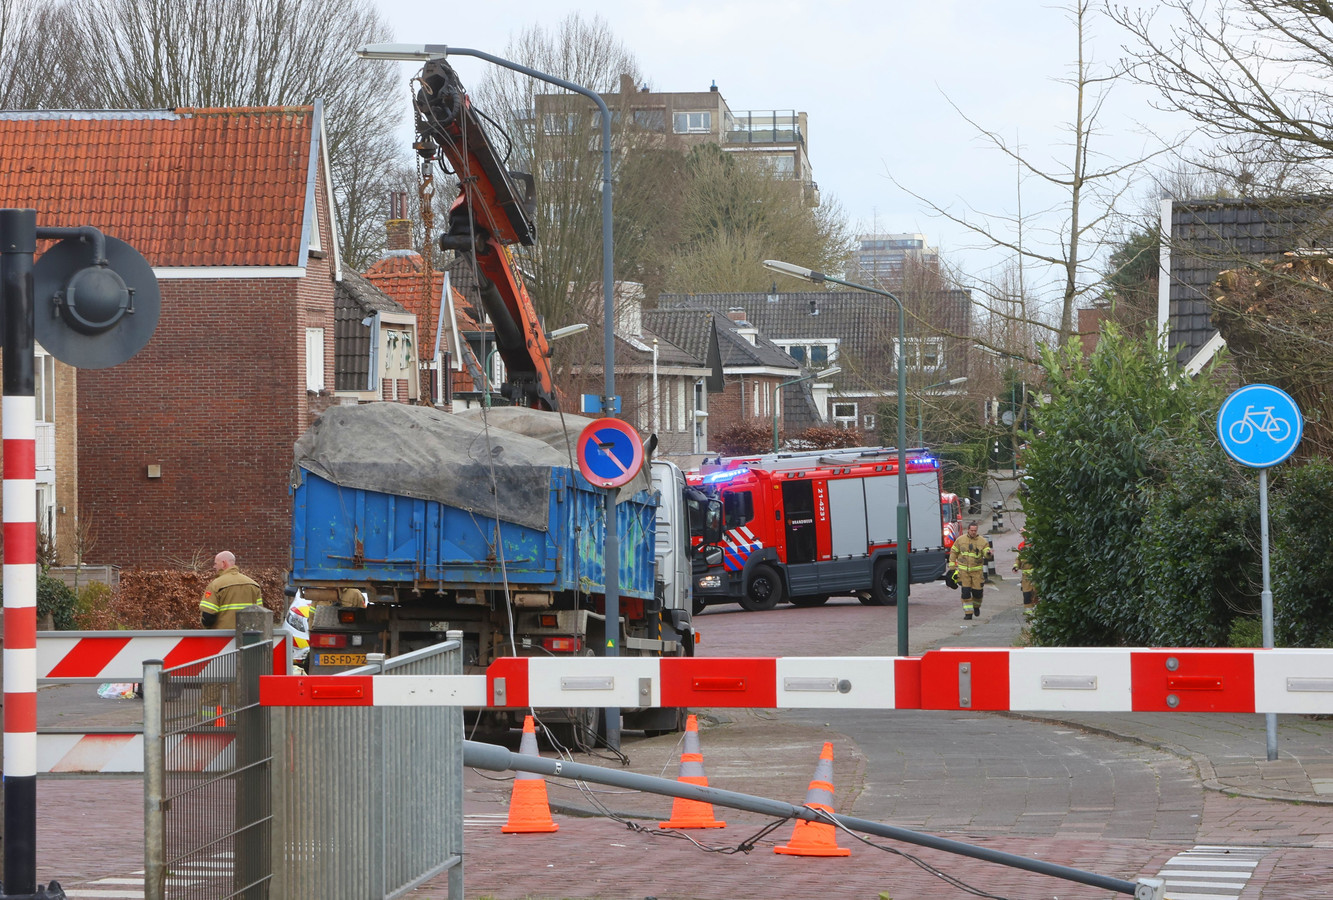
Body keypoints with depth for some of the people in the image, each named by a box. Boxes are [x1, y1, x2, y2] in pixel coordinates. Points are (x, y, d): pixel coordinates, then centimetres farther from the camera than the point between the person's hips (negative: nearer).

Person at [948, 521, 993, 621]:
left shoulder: (982, 541, 0)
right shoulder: (960, 540, 3)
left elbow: (987, 554, -10)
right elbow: (953, 553, 11)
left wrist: (989, 553, -35)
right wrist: (952, 567, 7)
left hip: (977, 571, 0)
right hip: (963, 571, 0)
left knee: (977, 591, 1)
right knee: (965, 592, -7)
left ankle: (976, 606, 32)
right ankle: (968, 612, 0)